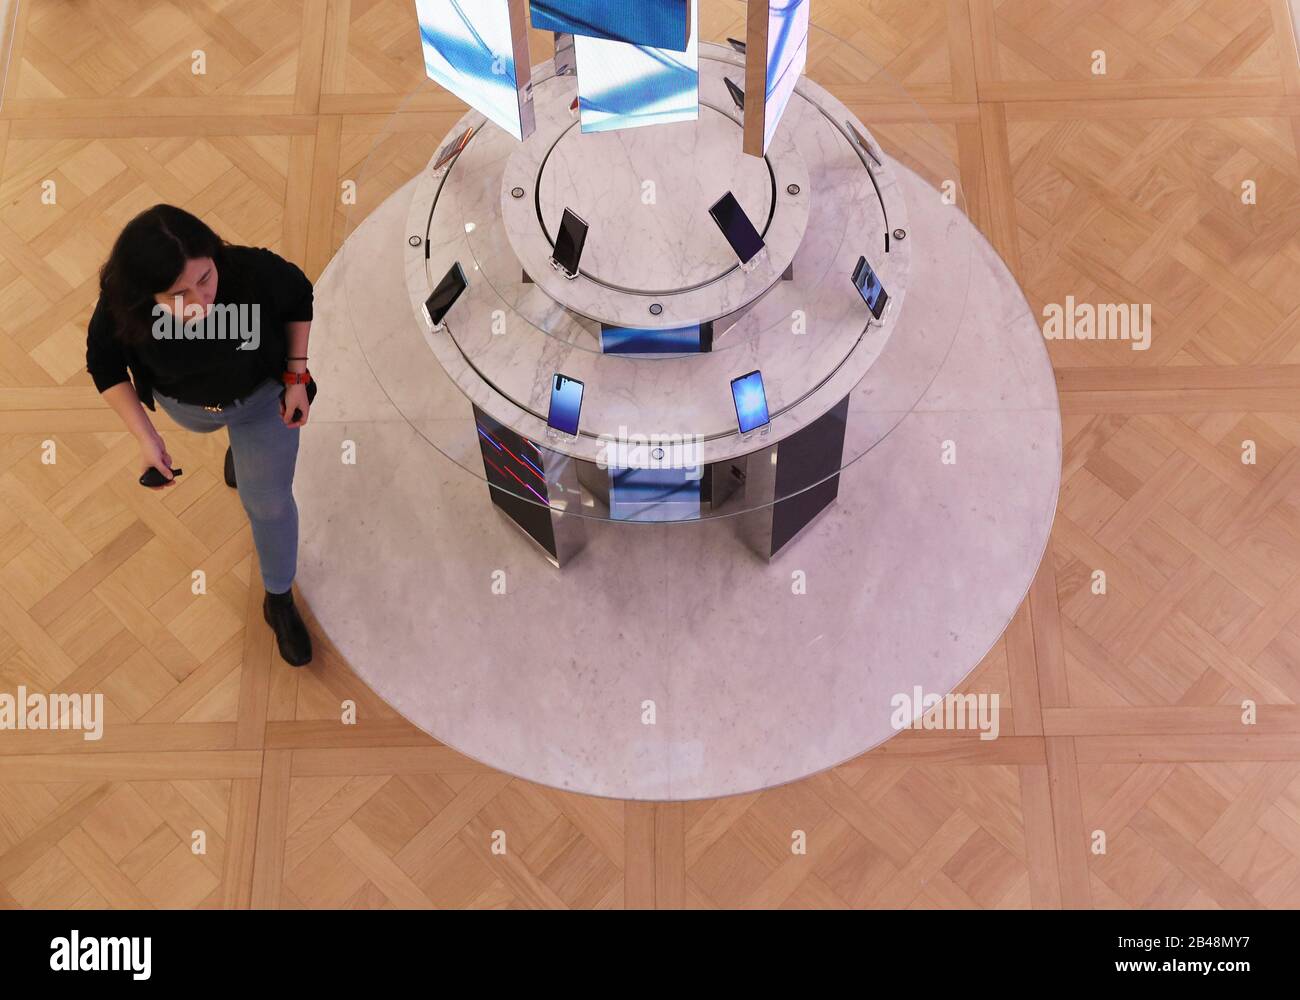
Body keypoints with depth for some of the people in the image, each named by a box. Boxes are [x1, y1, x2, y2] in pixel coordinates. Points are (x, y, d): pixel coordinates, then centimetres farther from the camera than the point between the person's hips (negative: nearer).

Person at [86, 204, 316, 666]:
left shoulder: (255, 273, -42)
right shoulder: (120, 309, -38)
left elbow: (299, 296, -17)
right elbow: (105, 365, -16)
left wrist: (297, 377, -16)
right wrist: (147, 438, -22)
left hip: (263, 395, -2)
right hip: (184, 403, 2)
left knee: (269, 501, 7)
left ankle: (279, 600, 32)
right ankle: (239, 443, 74)